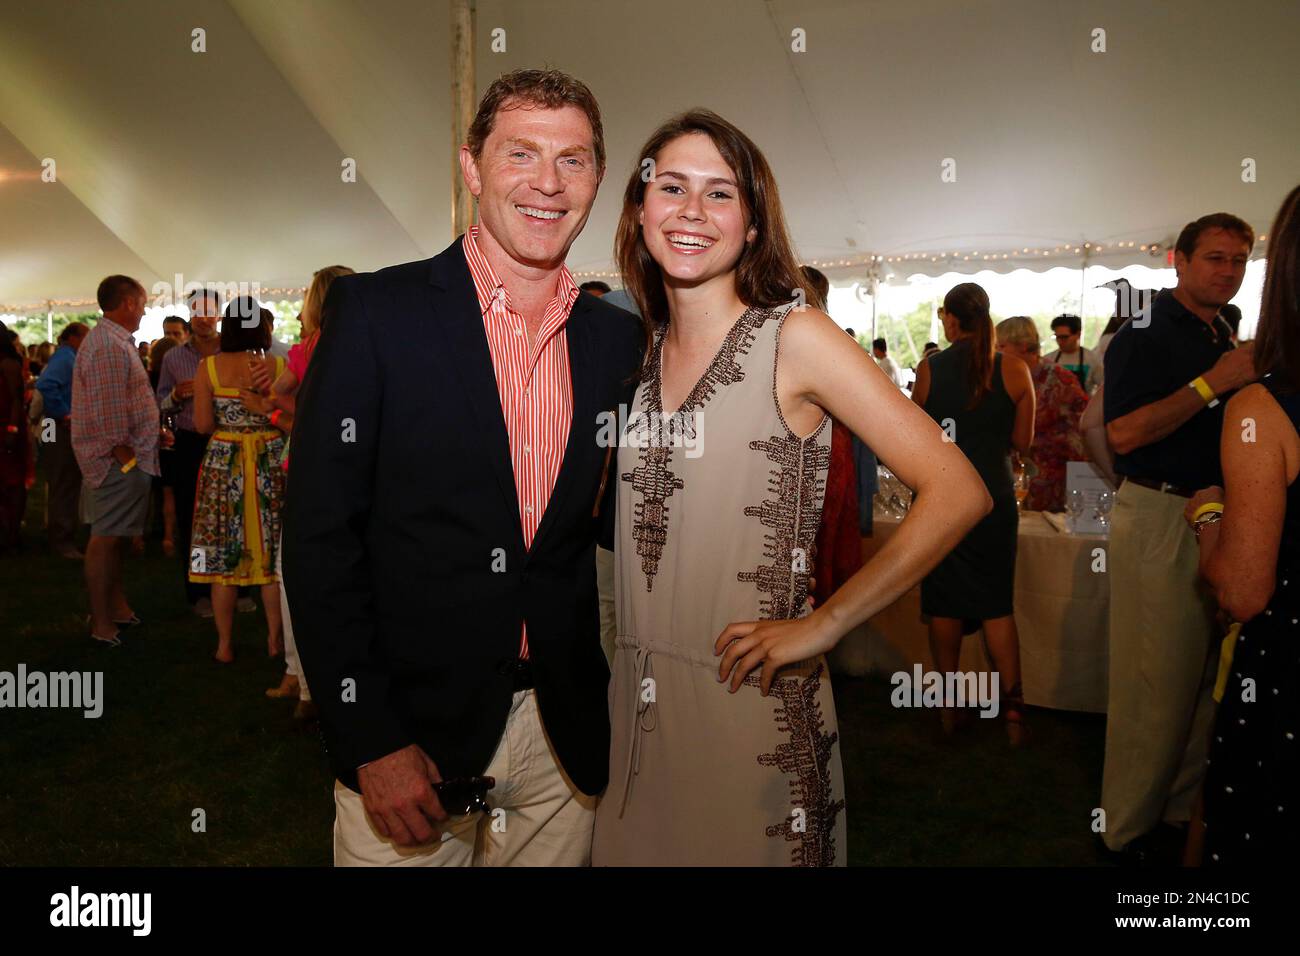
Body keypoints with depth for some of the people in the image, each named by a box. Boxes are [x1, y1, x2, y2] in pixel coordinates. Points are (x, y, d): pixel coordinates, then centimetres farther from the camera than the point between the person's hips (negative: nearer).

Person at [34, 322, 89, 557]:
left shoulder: (70, 358, 14)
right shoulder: (65, 357, -14)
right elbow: (45, 385, -30)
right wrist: (64, 414, -23)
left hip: (69, 431, 9)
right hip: (62, 431, -9)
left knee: (69, 486, 16)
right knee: (64, 487, -3)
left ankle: (65, 536, 25)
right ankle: (62, 542, 3)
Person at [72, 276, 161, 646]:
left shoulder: (113, 339, 16)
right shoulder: (109, 346, -18)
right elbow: (107, 411, -22)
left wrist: (151, 435, 19)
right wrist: (125, 457, -18)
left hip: (129, 455, 11)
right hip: (119, 459, -11)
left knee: (113, 535, 17)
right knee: (106, 537, -5)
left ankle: (117, 606, 28)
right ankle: (102, 623, 1)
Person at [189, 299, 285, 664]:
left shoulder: (208, 367, -5)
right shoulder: (278, 366, -5)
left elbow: (203, 425, -6)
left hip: (223, 465, 0)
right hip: (270, 465, 0)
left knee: (223, 554, 7)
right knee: (272, 552, 10)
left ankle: (225, 644, 13)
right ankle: (275, 639, 16)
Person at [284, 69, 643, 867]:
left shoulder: (618, 341, 3)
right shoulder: (376, 312, -7)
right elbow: (320, 536, -9)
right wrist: (370, 739, -12)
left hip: (566, 738, 3)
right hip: (408, 733, -3)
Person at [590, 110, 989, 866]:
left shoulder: (794, 337, -11)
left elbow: (958, 493, -17)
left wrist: (823, 627, -14)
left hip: (751, 703, -5)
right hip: (634, 703, 5)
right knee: (640, 848, 20)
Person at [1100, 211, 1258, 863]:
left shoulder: (1224, 341, 17)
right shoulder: (1145, 335, -7)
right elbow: (1124, 433, -20)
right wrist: (1212, 383, -20)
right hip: (1159, 519, -8)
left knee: (1206, 678, 13)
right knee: (1156, 681, -4)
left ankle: (1184, 807, 26)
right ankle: (1130, 827, 9)